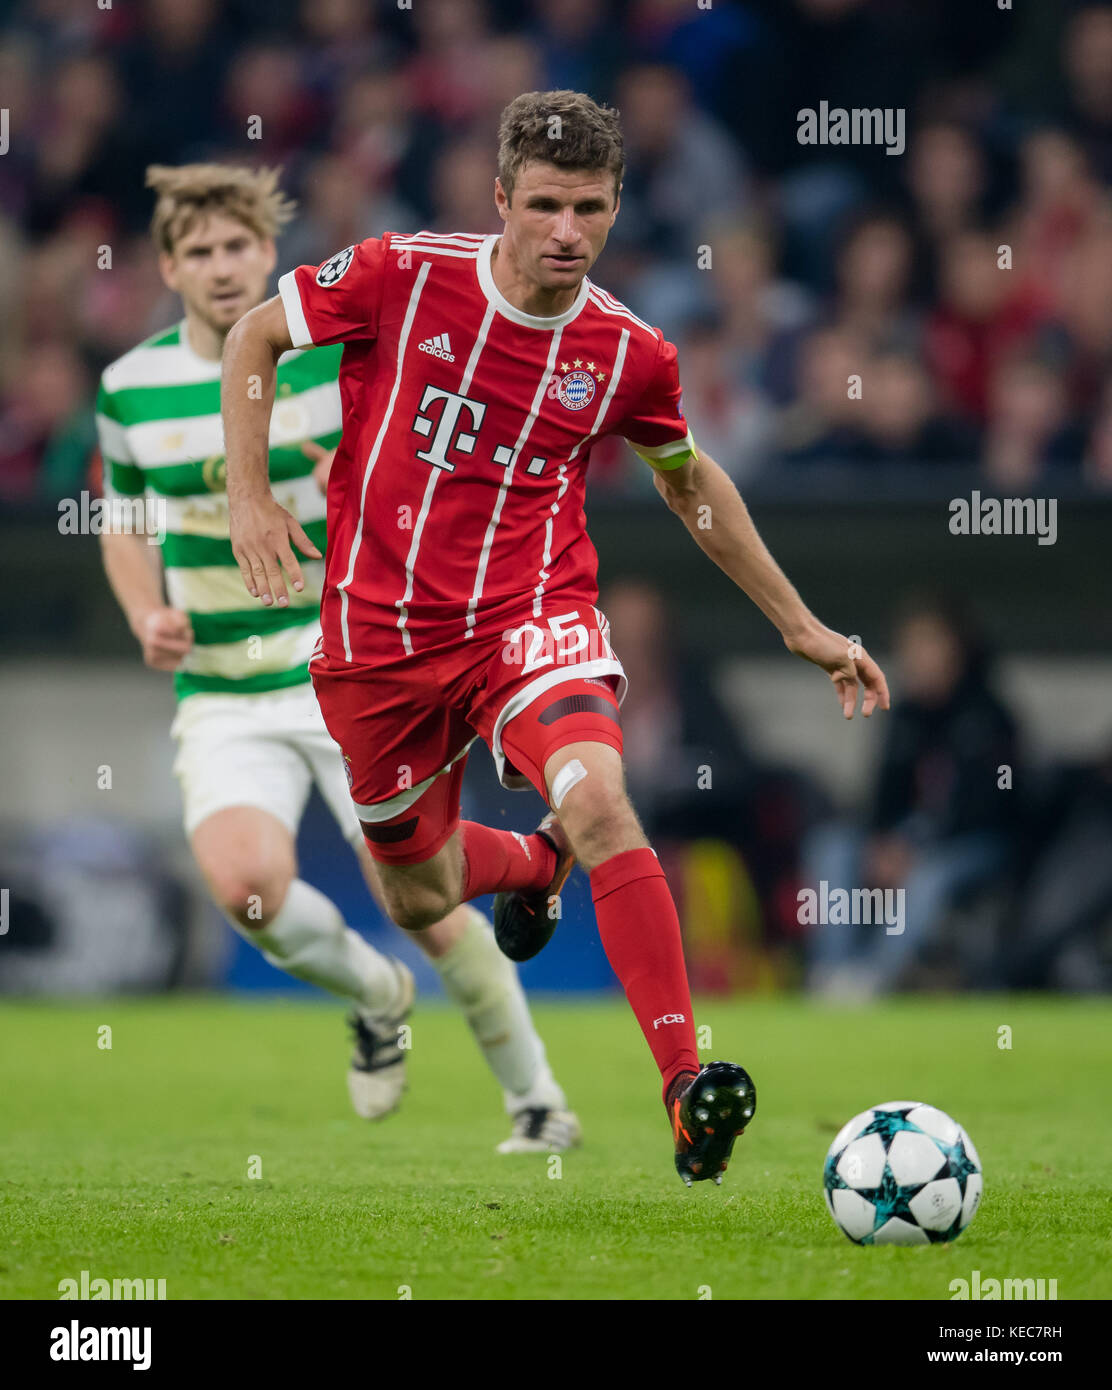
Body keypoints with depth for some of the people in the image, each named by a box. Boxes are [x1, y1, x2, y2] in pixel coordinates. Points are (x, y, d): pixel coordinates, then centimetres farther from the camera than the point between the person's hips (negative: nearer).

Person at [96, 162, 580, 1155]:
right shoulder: (132, 387, 3)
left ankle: (537, 1100, 15)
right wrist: (147, 615, -1)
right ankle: (373, 994, 10)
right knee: (245, 881, -23)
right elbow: (124, 521, 18)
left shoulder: (338, 349, -5)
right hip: (221, 693, 2)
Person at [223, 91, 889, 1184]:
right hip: (380, 633, 1)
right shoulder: (402, 277, -11)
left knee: (599, 805, -30)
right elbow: (253, 338, 5)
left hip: (533, 618, -1)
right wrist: (248, 494, -7)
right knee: (418, 900, 13)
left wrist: (800, 626, 18)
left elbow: (688, 481, 15)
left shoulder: (626, 354, -5)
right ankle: (536, 863, 51)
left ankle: (688, 1092, -30)